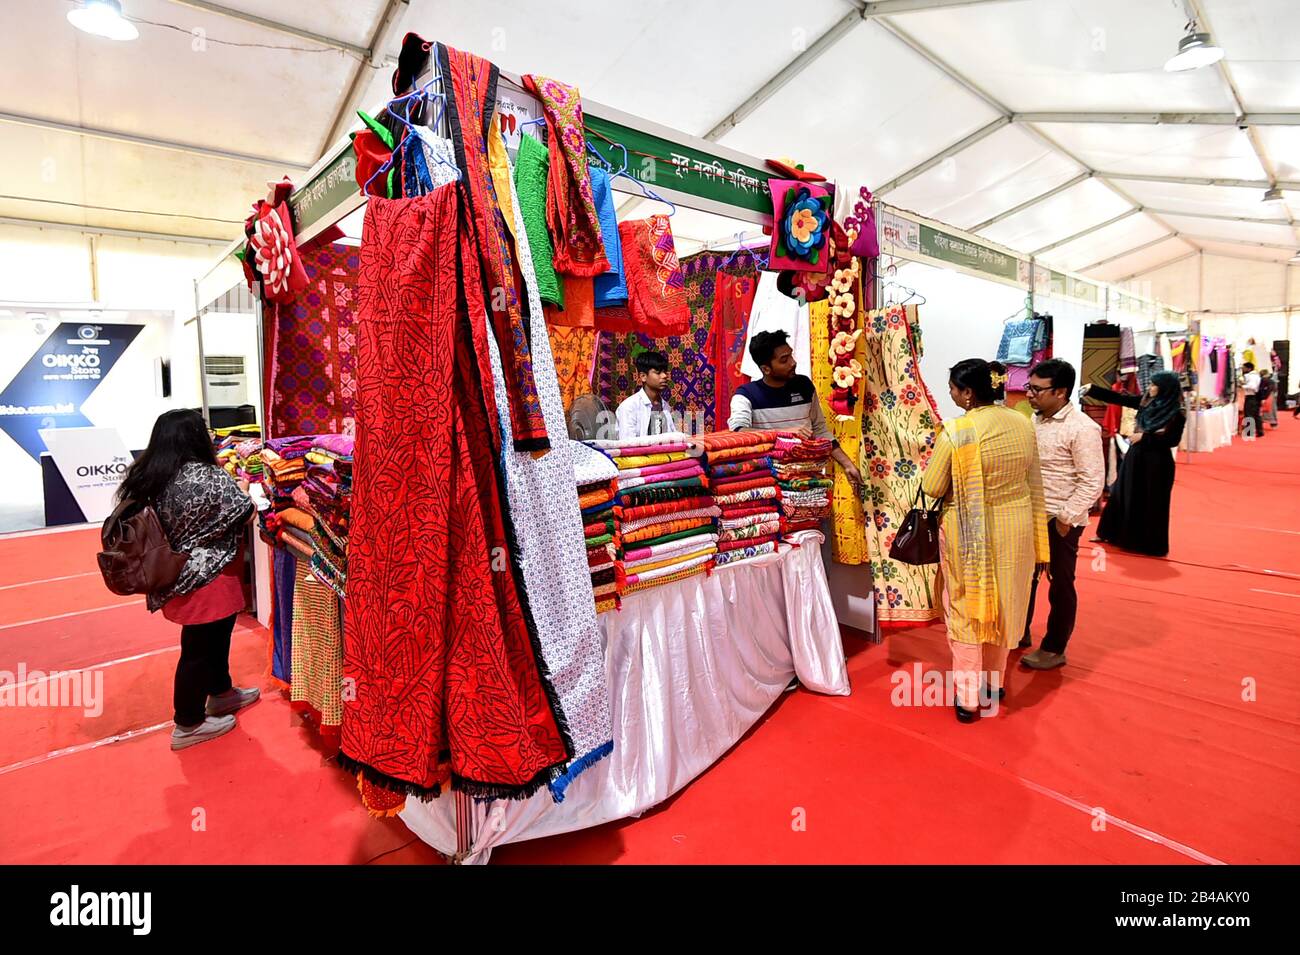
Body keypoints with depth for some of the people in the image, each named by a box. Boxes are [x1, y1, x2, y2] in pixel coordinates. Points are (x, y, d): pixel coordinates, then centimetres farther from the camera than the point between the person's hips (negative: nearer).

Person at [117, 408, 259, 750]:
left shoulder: (145, 478, 0)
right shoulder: (206, 477, -23)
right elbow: (246, 513, -15)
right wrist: (242, 489, 5)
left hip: (176, 577, 8)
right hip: (206, 580, -8)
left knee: (213, 637, 25)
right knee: (199, 648, 8)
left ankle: (221, 693, 44)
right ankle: (188, 725, 24)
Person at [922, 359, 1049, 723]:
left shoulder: (956, 431, -20)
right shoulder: (1023, 424, -2)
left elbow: (932, 487, -12)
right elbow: (1035, 488, 4)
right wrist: (1039, 545, 11)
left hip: (970, 533, -5)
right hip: (1016, 529, 5)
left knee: (966, 611, 10)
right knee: (1004, 606, 21)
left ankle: (968, 697, 19)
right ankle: (994, 683, 38)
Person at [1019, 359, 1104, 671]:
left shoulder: (1082, 429, -16)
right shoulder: (1035, 420, 6)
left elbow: (1092, 482, -17)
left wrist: (1065, 518, -18)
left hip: (1059, 521, -7)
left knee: (1060, 584, 9)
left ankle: (1054, 649, 24)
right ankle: (1020, 633, 36)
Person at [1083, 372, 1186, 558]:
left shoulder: (1176, 413, -12)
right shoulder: (1145, 402, 2)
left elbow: (1173, 440, -14)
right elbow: (1118, 398, 3)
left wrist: (1144, 437, -16)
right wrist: (1092, 389, -4)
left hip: (1156, 462, -6)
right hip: (1135, 457, 6)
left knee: (1152, 503, 2)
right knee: (1123, 495, 12)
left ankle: (1153, 544, 15)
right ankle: (1110, 533, 24)